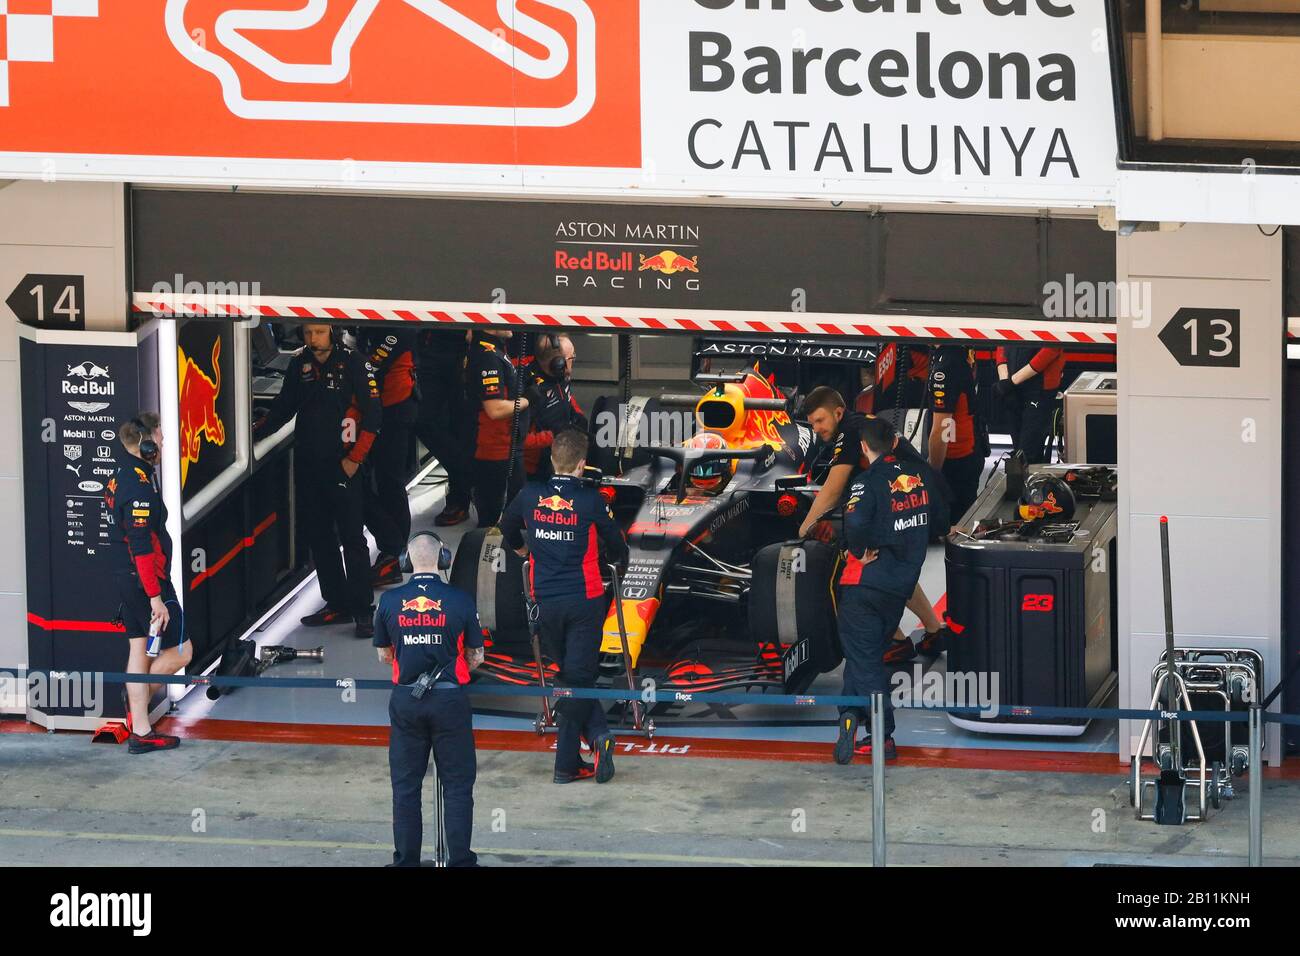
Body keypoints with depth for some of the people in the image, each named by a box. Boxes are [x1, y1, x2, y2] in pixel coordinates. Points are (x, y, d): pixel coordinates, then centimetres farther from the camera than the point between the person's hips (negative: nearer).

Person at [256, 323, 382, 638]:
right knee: (319, 536, 9)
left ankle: (362, 610, -4)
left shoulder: (353, 364, -8)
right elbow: (284, 406, 18)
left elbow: (372, 414, -8)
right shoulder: (299, 364, 7)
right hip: (307, 464, 6)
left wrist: (355, 458, -12)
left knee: (352, 537, -6)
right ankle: (336, 604, 18)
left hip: (341, 466, -6)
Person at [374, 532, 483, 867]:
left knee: (406, 785, 10)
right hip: (451, 701, -2)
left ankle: (406, 860, 13)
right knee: (458, 784, 6)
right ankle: (460, 859, 5)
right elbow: (476, 657, 2)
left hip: (406, 701, 2)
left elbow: (384, 655, 9)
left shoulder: (389, 601, -2)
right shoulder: (460, 600, -7)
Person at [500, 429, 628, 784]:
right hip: (584, 599, -3)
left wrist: (522, 548, 43)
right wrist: (617, 558, 27)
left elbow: (508, 529, 20)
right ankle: (565, 764, -3)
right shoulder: (591, 500, -9)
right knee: (578, 678, 1)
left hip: (546, 601, 3)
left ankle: (598, 734, 3)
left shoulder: (530, 495, 0)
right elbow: (617, 548, 2)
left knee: (569, 675, 16)